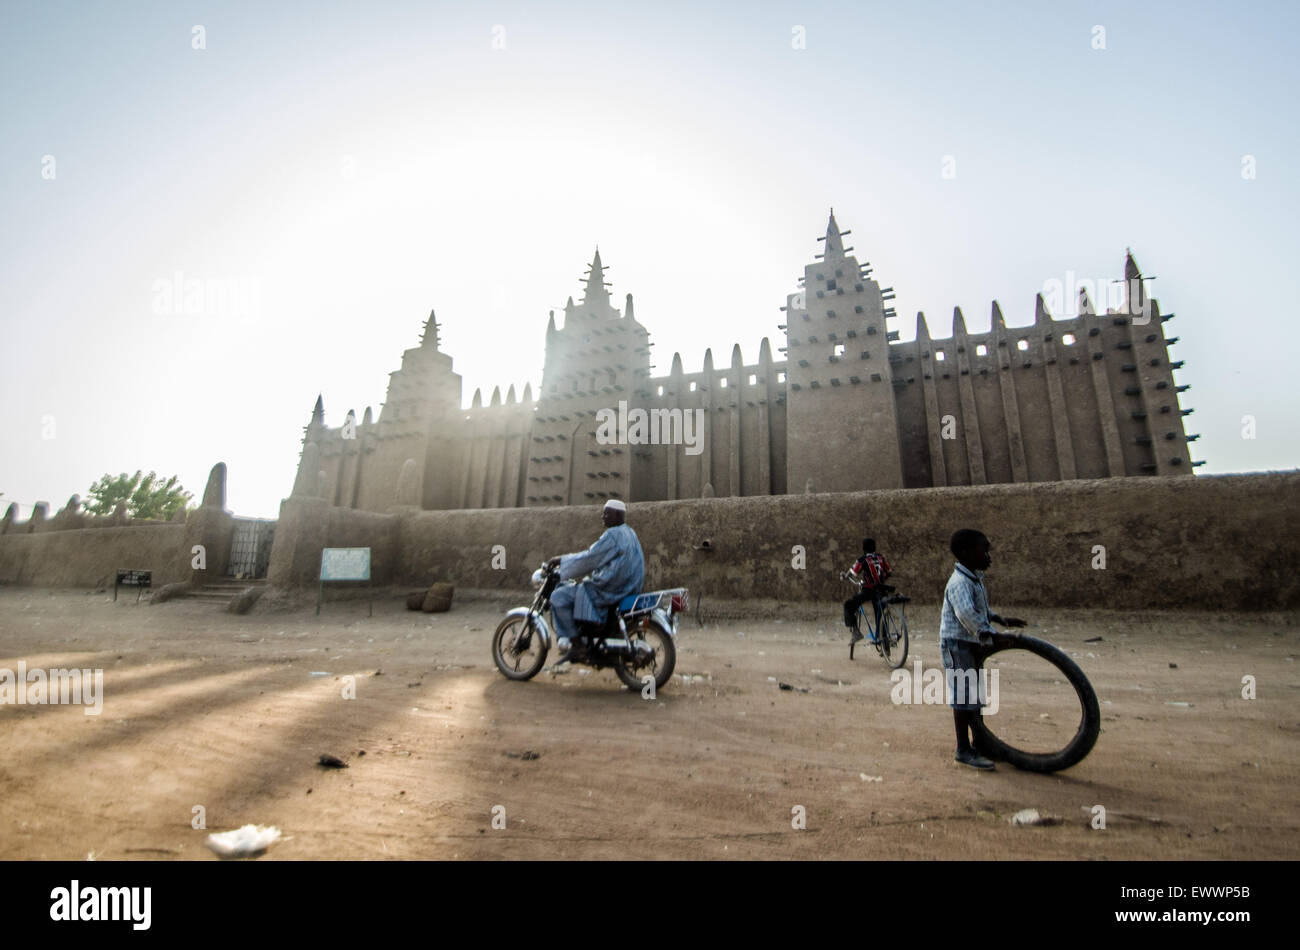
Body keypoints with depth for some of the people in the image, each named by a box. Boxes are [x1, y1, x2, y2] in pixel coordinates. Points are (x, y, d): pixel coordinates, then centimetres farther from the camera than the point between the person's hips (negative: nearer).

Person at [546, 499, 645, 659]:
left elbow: (589, 558, -15)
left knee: (558, 597, -9)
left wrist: (561, 560, -4)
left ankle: (575, 644, -9)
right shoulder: (629, 533, 15)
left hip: (608, 589, -10)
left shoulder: (613, 535, -15)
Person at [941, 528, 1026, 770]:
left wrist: (1000, 619, 17)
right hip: (957, 645, -10)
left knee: (975, 695, 19)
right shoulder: (960, 583, -23)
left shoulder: (975, 579, 11)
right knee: (964, 696, -3)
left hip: (972, 644, 10)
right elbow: (966, 613, -38)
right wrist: (992, 636, -34)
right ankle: (964, 750, 8)